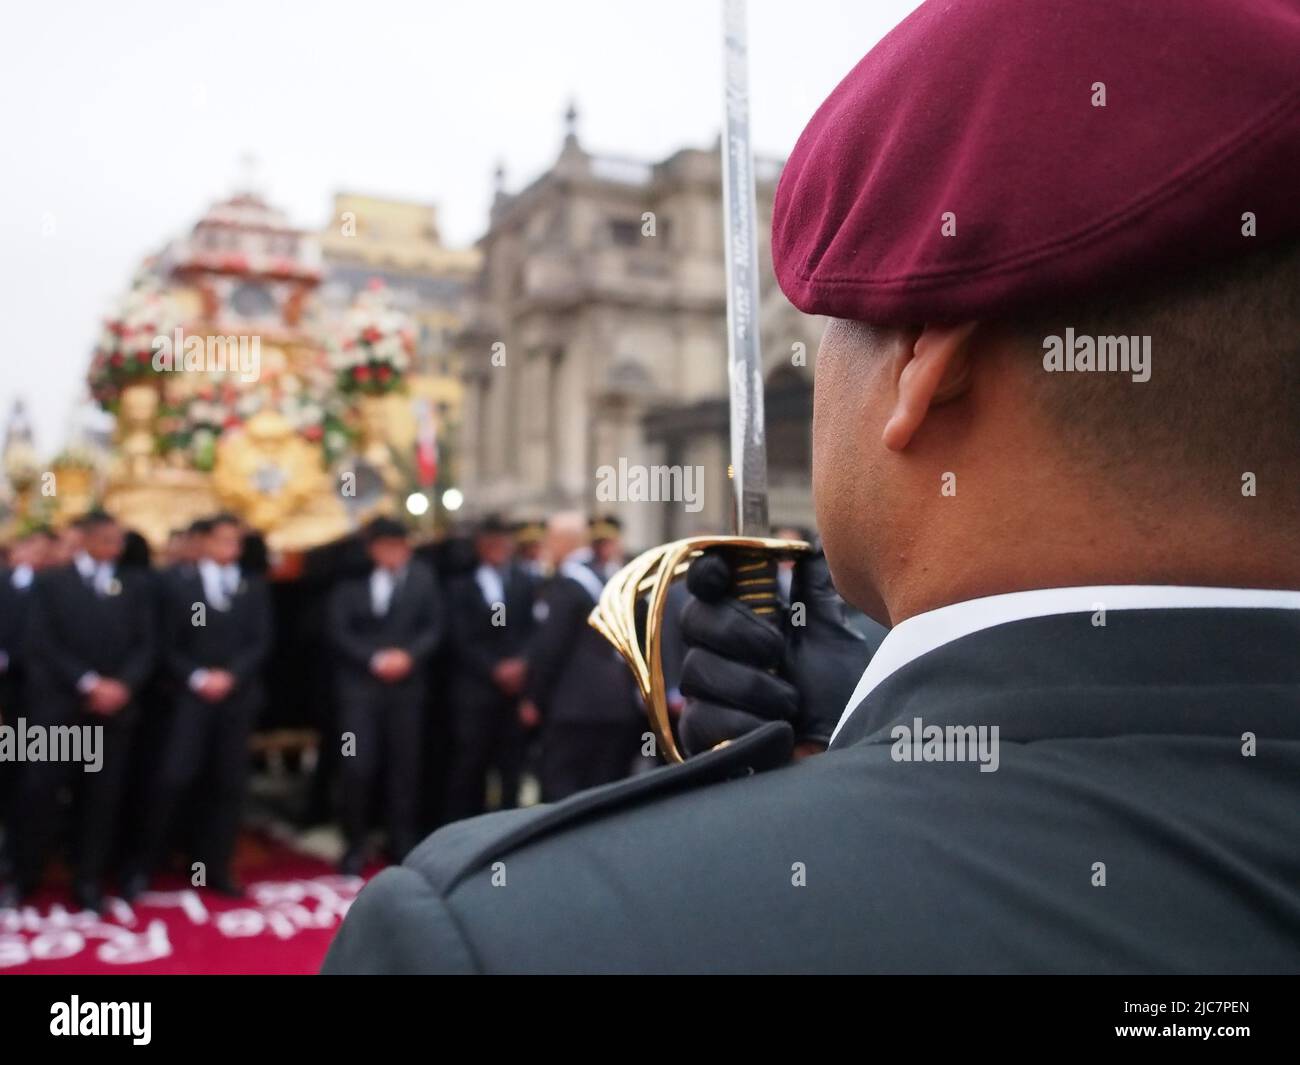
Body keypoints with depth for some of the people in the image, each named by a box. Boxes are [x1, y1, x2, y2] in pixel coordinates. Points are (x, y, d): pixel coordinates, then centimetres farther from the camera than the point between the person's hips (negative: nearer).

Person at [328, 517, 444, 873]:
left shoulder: (423, 577, 6)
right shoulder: (349, 579, 2)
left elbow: (433, 626, 3)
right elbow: (339, 632, -3)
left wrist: (409, 655, -13)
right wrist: (375, 659, -13)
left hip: (407, 685, 1)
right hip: (359, 685, -1)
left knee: (404, 766, 4)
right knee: (357, 767, -4)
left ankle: (403, 844, 16)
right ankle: (355, 844, 12)